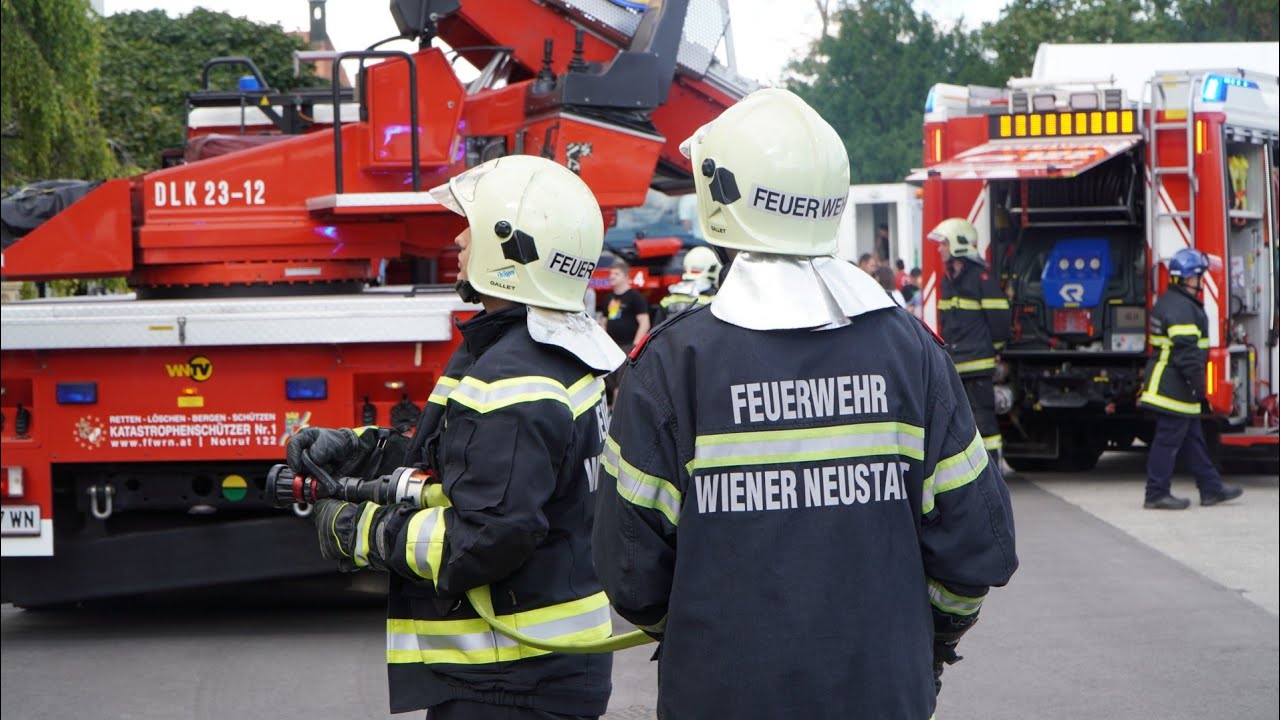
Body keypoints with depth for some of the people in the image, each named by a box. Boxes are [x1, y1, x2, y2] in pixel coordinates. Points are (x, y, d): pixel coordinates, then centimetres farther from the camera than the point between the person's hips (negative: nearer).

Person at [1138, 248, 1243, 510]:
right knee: (1169, 439, -6)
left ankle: (1211, 488, 20)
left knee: (1192, 438, 14)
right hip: (1175, 387, -11)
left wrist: (1196, 382, 25)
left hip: (1169, 386, 11)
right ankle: (1156, 494, -2)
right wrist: (1197, 382, -19)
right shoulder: (1181, 307, -18)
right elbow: (1185, 349, -24)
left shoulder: (1169, 302, 17)